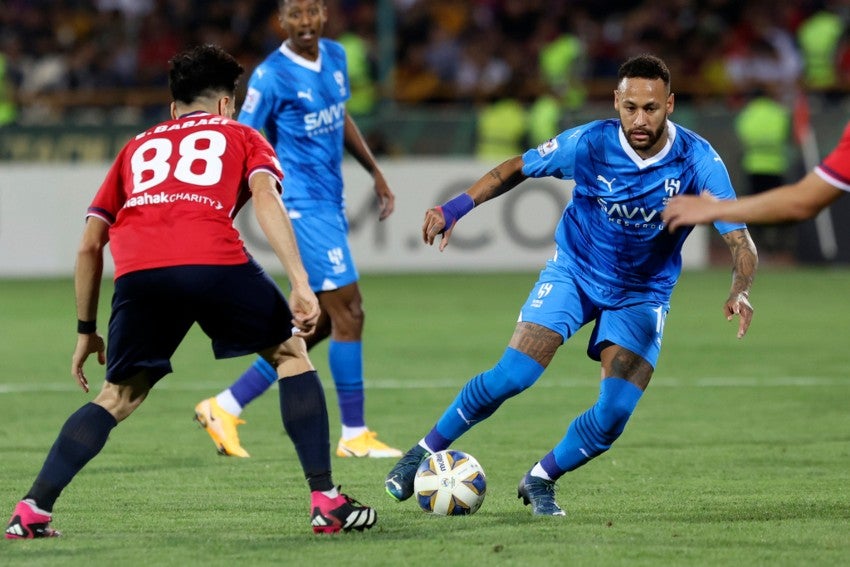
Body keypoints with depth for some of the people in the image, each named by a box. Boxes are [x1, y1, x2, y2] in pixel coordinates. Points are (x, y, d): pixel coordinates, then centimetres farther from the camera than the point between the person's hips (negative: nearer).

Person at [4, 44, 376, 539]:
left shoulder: (137, 147, 36)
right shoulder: (241, 136, 27)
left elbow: (90, 244, 31)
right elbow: (266, 198, 5)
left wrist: (87, 330, 38)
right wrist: (301, 285, -3)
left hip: (138, 273, 3)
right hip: (215, 263, -2)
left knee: (119, 396, 18)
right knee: (291, 355, 19)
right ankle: (327, 502, 12)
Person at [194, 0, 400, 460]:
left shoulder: (335, 57, 9)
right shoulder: (271, 76, -13)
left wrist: (375, 172, 23)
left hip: (330, 205, 9)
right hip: (302, 207, -9)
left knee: (321, 323, 9)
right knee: (348, 311, -10)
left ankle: (225, 408, 14)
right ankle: (354, 435, -1)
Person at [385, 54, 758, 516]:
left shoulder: (698, 161, -23)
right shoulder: (589, 144, -22)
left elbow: (740, 240, -25)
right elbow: (519, 167, -5)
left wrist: (739, 291, -44)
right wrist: (458, 207, -14)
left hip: (642, 295, 1)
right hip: (573, 272, -1)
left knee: (614, 415, -13)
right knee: (510, 377, -15)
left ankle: (540, 480, 14)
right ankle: (424, 454, 7)